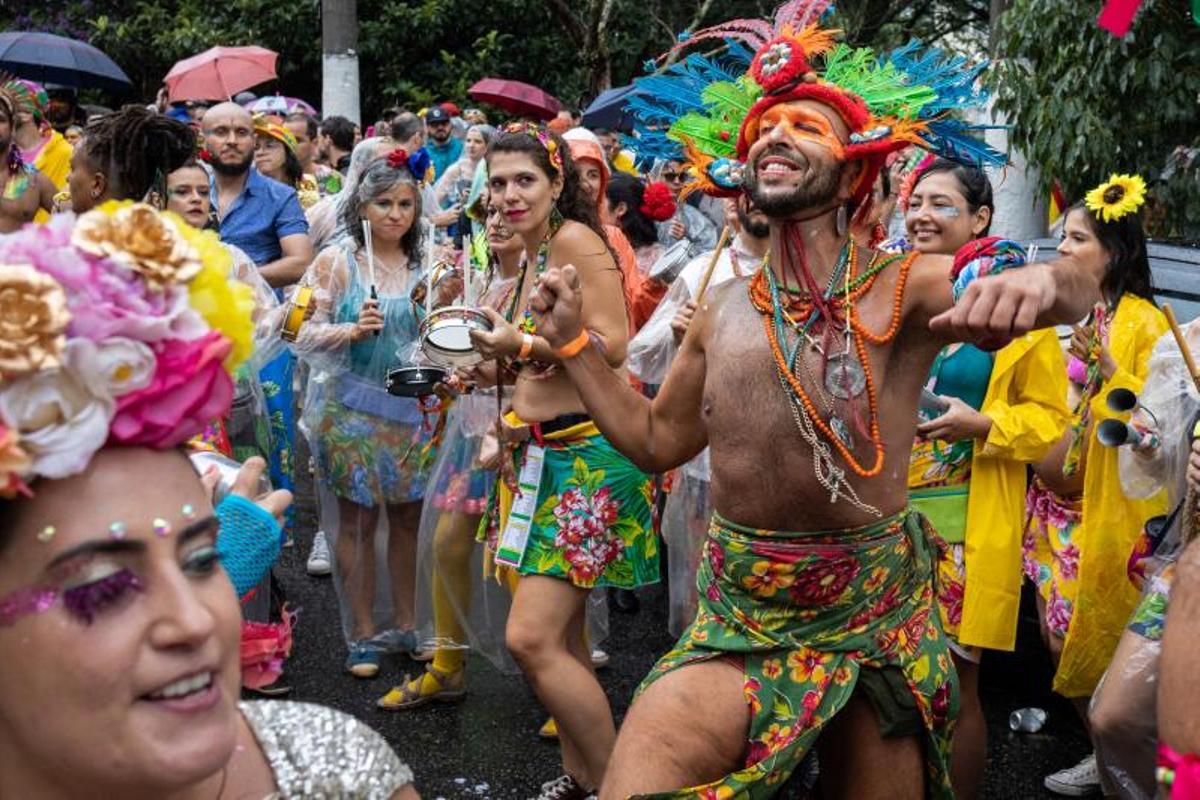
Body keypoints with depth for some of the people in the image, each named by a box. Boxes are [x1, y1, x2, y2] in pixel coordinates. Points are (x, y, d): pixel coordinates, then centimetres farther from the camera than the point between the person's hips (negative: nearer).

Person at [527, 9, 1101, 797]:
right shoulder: (722, 314, 3)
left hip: (871, 615, -2)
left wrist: (1044, 280, -47)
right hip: (737, 619, 2)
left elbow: (1078, 289, -24)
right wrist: (574, 341, 8)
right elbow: (655, 439, 15)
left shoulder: (903, 288, -9)